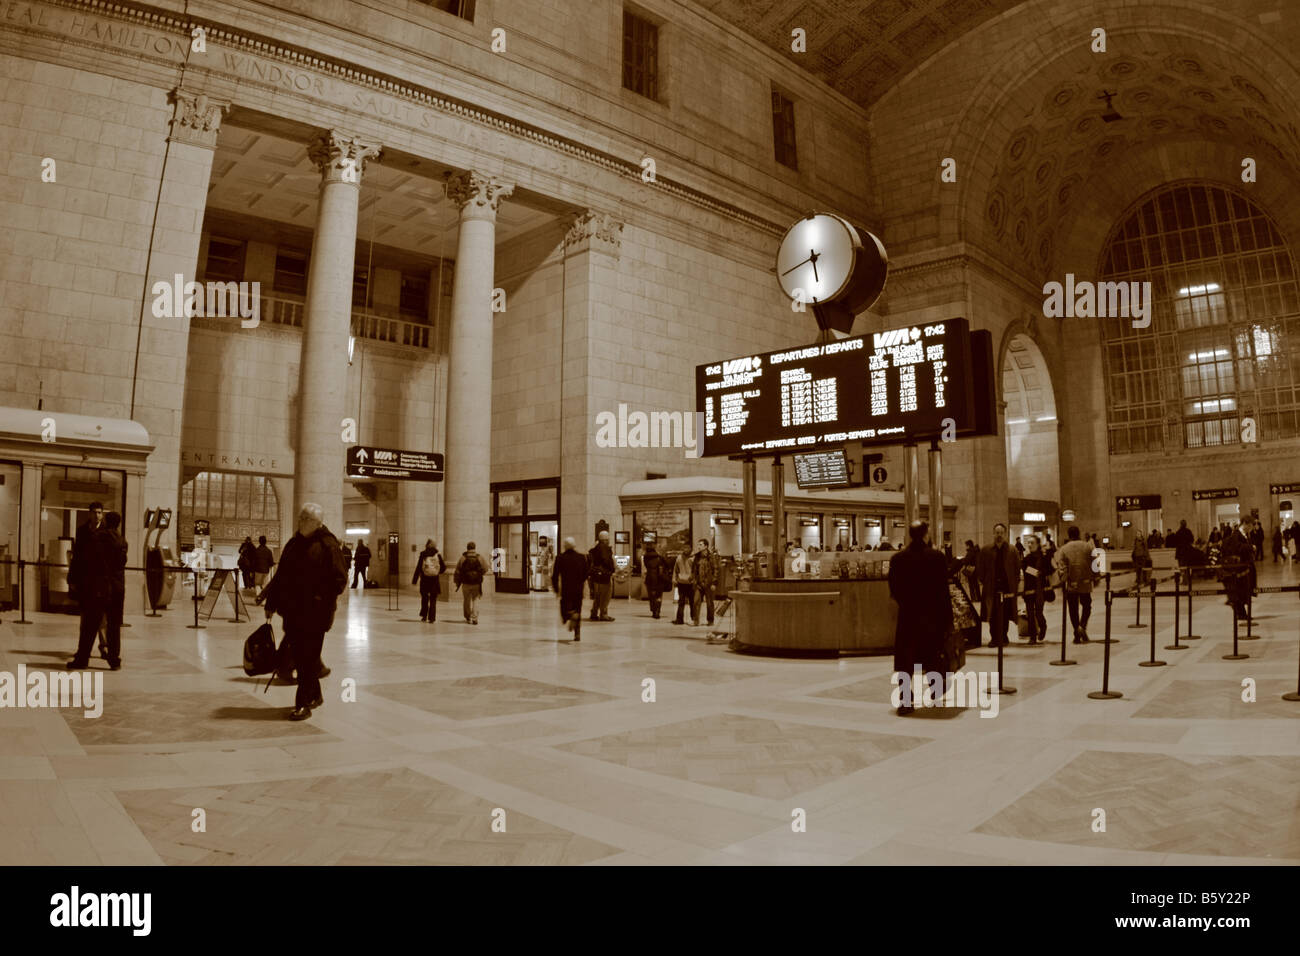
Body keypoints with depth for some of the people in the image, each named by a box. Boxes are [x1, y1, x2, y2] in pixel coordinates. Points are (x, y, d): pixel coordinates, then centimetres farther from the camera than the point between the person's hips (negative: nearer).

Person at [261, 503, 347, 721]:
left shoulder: (327, 545, -7)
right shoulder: (293, 544, 14)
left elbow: (340, 578, -11)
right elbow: (280, 575, 18)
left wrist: (324, 599, -19)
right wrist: (271, 603, 17)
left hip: (315, 613, -7)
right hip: (292, 611, 7)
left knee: (308, 658, -3)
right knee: (299, 656, 13)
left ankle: (303, 704, 4)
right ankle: (315, 696, 29)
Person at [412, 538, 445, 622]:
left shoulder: (423, 555, -4)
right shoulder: (438, 555, -2)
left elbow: (418, 568, -5)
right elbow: (443, 567, 2)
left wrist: (414, 580, -1)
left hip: (424, 579, 0)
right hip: (435, 580, 0)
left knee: (424, 598, 18)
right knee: (433, 600, 6)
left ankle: (424, 616, 17)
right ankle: (431, 618, 0)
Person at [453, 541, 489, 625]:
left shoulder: (463, 558, -5)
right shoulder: (479, 557, -2)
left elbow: (458, 570, -4)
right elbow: (485, 569, 0)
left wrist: (457, 581, 7)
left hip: (466, 583, 0)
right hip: (476, 583, 0)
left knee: (467, 601, 14)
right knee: (475, 600, 6)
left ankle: (468, 618, 21)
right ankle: (474, 618, -6)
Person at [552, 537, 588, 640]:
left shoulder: (560, 558, -5)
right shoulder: (581, 557, 2)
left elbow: (555, 575, -4)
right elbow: (586, 574, 8)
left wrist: (556, 589, 7)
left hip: (565, 589, -2)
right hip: (578, 590, 2)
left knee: (565, 610, 9)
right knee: (578, 611, 13)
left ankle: (571, 615, -26)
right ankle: (577, 634, 8)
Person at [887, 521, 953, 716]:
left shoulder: (897, 559, -4)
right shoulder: (936, 557, -9)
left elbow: (894, 591, -1)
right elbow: (943, 591, -8)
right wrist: (948, 619, -3)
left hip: (907, 616, 1)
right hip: (932, 616, 0)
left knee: (905, 661, 4)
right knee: (933, 656, 17)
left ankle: (904, 701, -1)